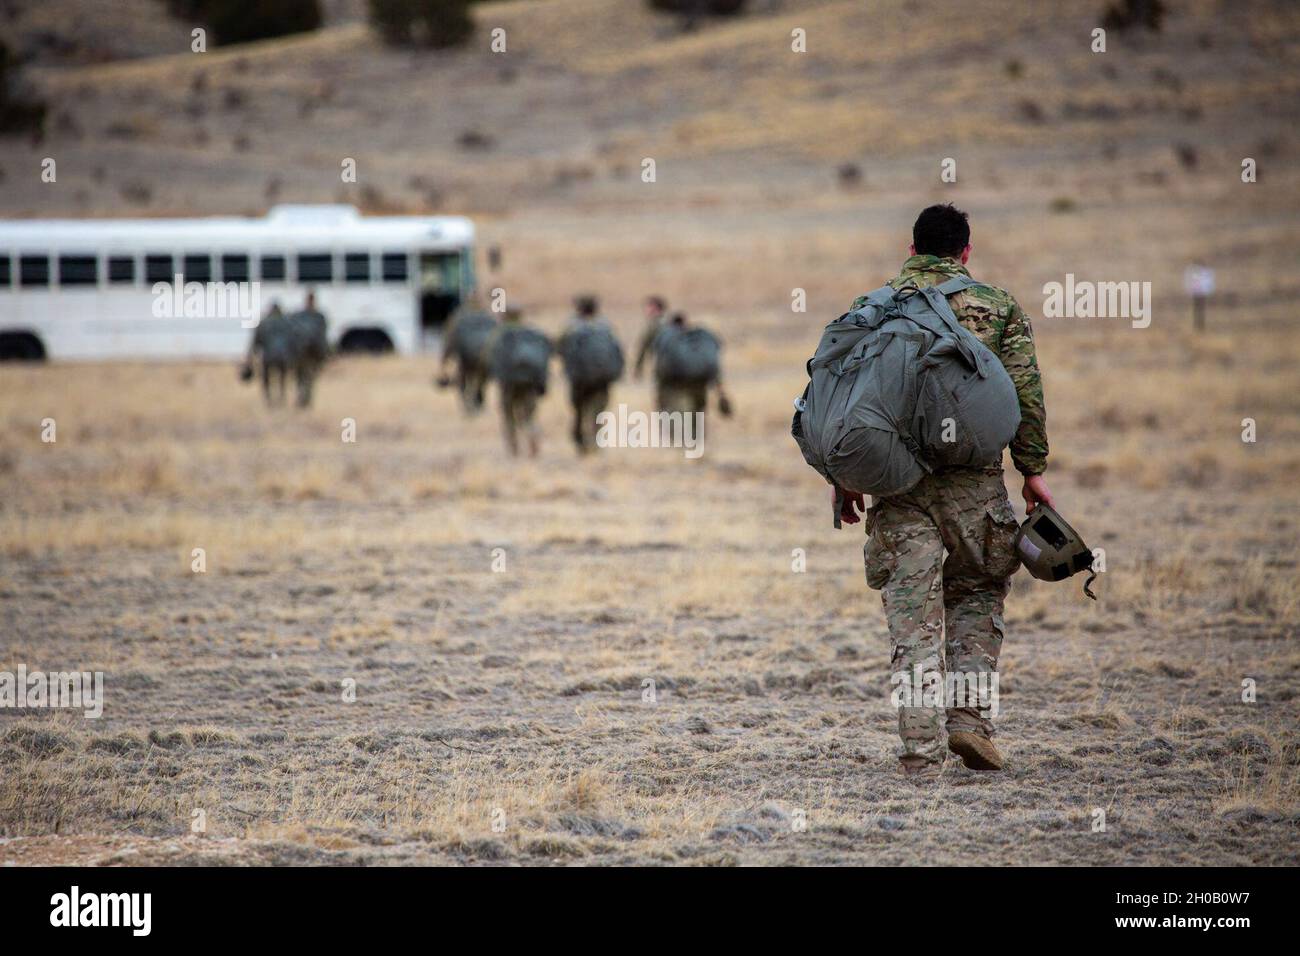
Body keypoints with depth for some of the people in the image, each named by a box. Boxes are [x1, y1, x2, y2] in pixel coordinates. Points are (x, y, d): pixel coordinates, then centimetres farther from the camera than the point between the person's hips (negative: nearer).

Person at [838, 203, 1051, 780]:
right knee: (978, 591, 19)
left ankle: (921, 753, -4)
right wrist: (1033, 469, 6)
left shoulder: (873, 307, 7)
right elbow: (1025, 392, 1)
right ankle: (969, 717, 5)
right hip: (973, 480, 0)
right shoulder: (997, 307, 5)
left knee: (912, 614, 1)